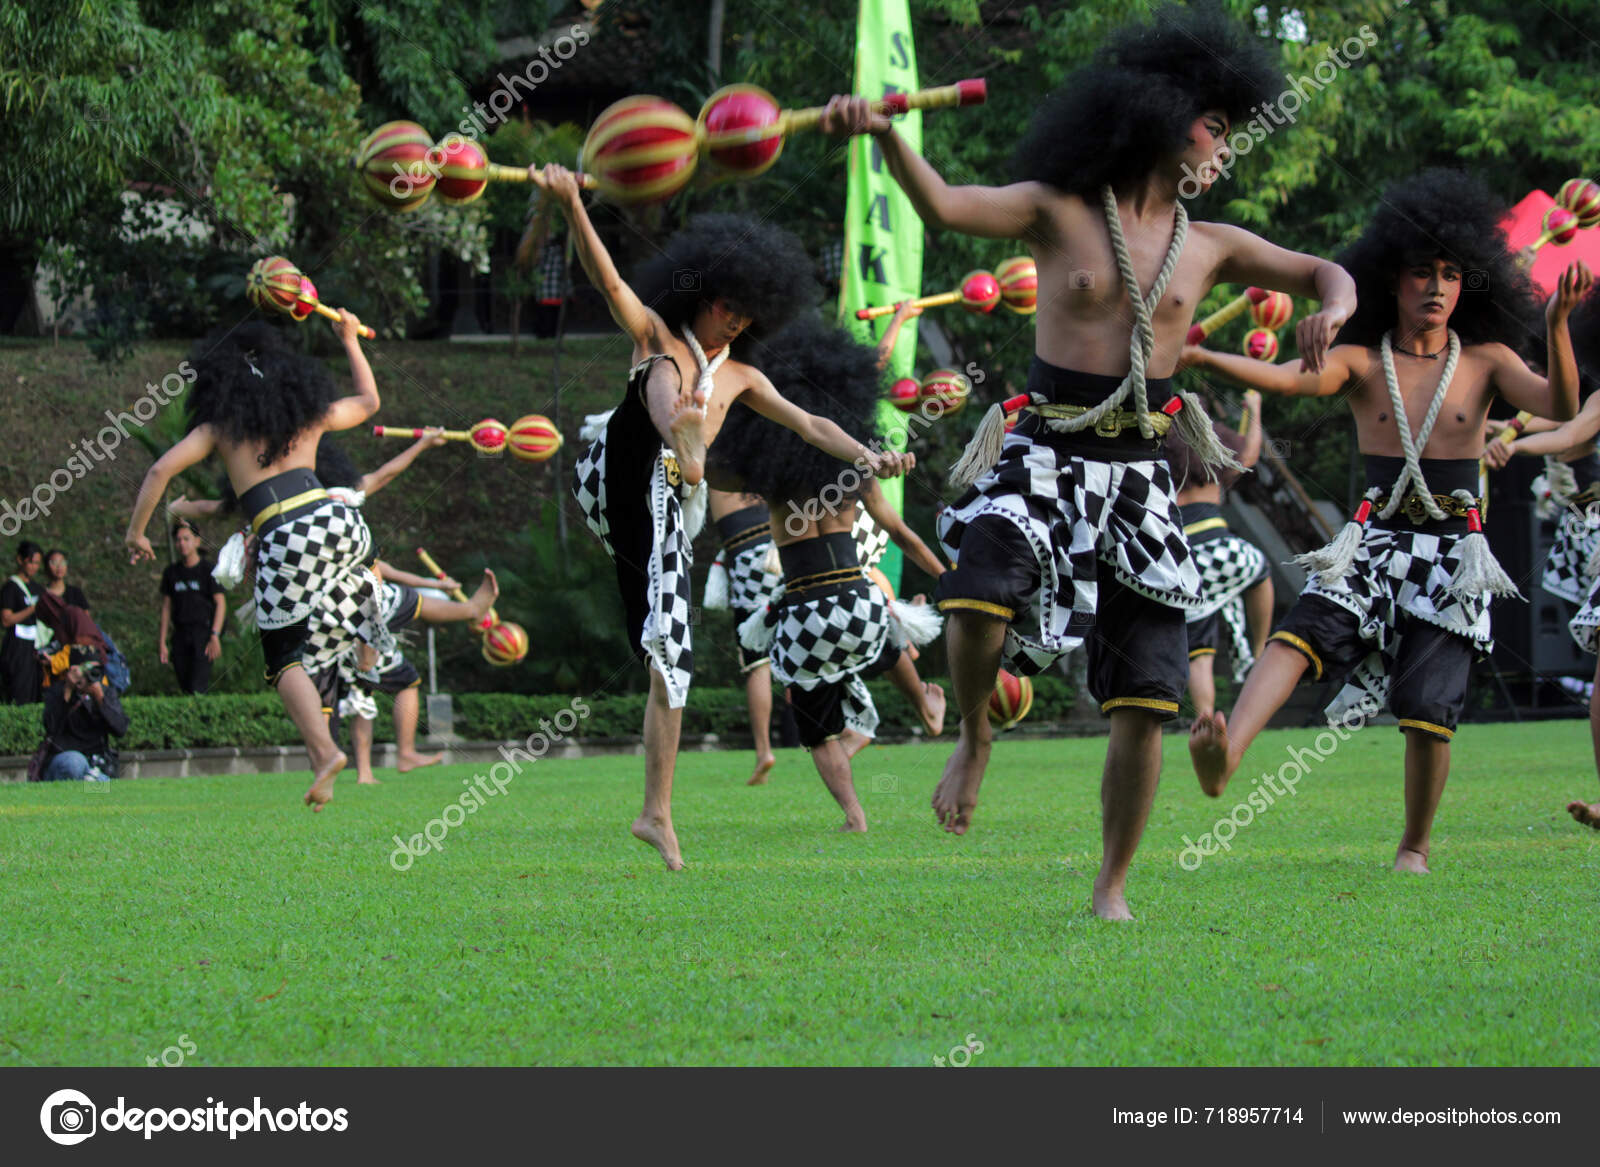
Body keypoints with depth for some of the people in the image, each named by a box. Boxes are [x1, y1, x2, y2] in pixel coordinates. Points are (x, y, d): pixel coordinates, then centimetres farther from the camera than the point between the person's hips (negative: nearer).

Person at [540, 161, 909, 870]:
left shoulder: (739, 378, 27)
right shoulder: (656, 336, 11)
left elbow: (808, 425, 29)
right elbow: (606, 278, -4)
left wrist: (865, 455, 11)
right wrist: (570, 207, -21)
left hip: (664, 520, 5)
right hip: (617, 482, -5)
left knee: (671, 658, -1)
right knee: (665, 376, -26)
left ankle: (657, 813, 0)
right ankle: (683, 441, -61)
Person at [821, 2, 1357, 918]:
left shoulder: (1209, 247, 10)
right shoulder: (1059, 213, -2)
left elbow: (1328, 275, 19)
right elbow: (944, 205, -16)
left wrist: (1331, 312, -5)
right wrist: (885, 133, -34)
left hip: (1140, 473, 3)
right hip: (1045, 456, -3)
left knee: (1145, 700, -2)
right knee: (980, 603, -31)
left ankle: (1113, 887, 14)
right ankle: (975, 739, 1)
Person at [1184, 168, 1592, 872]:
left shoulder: (1485, 360, 6)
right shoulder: (1361, 362, 5)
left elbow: (1559, 407, -9)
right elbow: (1297, 380, -13)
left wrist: (1557, 326, -26)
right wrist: (1203, 360, -30)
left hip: (1453, 554, 0)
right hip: (1374, 542, 0)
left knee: (1428, 708, -7)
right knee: (1302, 634, -27)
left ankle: (1415, 846, 15)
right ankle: (1226, 754, -47)